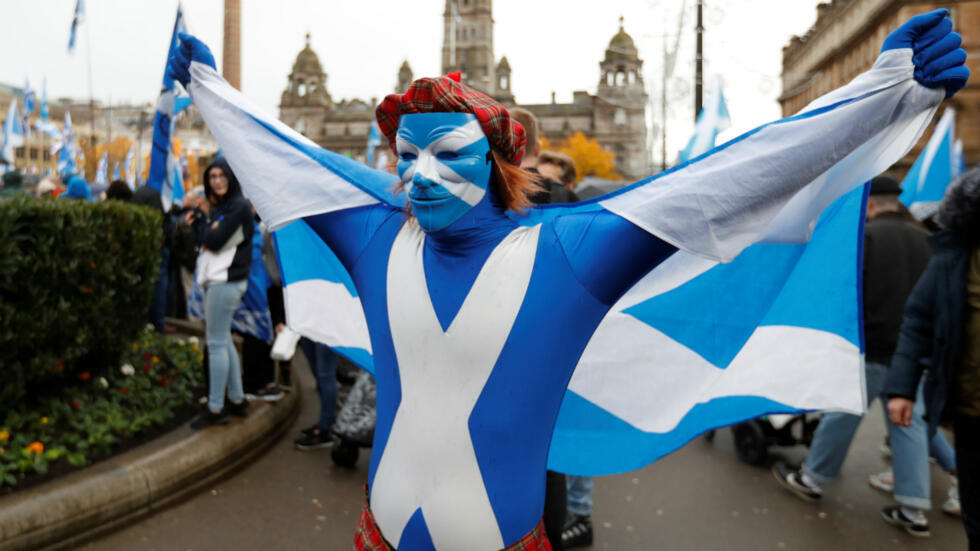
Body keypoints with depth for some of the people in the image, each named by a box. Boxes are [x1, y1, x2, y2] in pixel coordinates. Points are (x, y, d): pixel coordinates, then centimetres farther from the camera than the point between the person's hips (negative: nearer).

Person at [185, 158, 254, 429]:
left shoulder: (239, 206, -13)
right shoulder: (219, 206, 15)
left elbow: (214, 241, -18)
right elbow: (205, 240, 11)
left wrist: (202, 216, -4)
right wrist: (198, 218, -4)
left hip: (226, 281, -10)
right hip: (216, 279, 10)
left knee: (216, 343, -5)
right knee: (224, 341, 14)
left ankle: (215, 408, 3)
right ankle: (237, 400, 24)